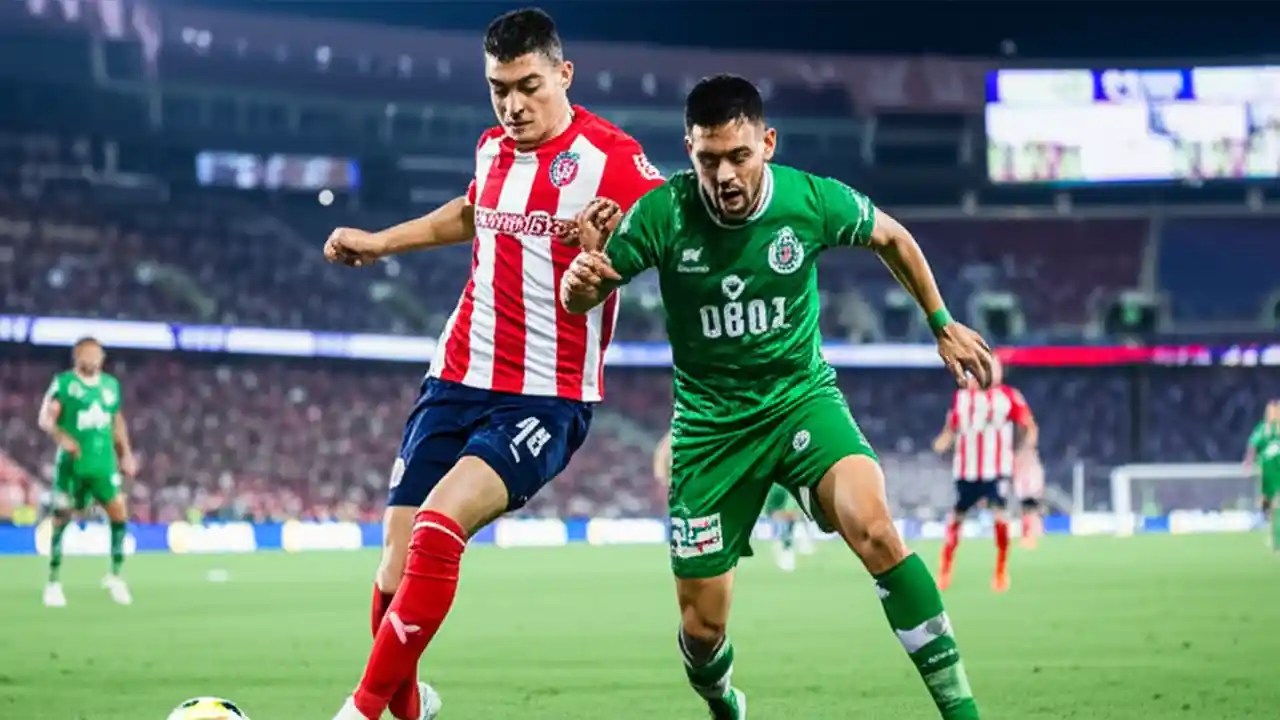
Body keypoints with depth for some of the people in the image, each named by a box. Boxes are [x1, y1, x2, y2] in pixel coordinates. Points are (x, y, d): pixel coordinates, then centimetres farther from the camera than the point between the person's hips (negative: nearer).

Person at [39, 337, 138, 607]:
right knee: (61, 519, 1)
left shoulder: (111, 385, 10)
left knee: (119, 512, -7)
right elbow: (45, 418, -12)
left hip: (103, 463, 4)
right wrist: (62, 437, -28)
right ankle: (54, 582, 12)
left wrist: (126, 453, 16)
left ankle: (115, 576, 6)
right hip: (72, 463, -4)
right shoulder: (63, 383, -5)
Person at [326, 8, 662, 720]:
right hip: (457, 381, 6)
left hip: (546, 401, -6)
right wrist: (381, 241, 37)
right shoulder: (492, 149, 9)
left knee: (437, 528, -27)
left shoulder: (609, 156, -11)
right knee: (397, 573, 0)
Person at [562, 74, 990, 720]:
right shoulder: (663, 214, -18)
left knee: (872, 527, -31)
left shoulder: (814, 201, -16)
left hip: (802, 396, 0)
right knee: (702, 629, 3)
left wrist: (943, 325, 13)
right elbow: (575, 302, -10)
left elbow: (891, 238, 7)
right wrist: (588, 268, -32)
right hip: (709, 420, 1)